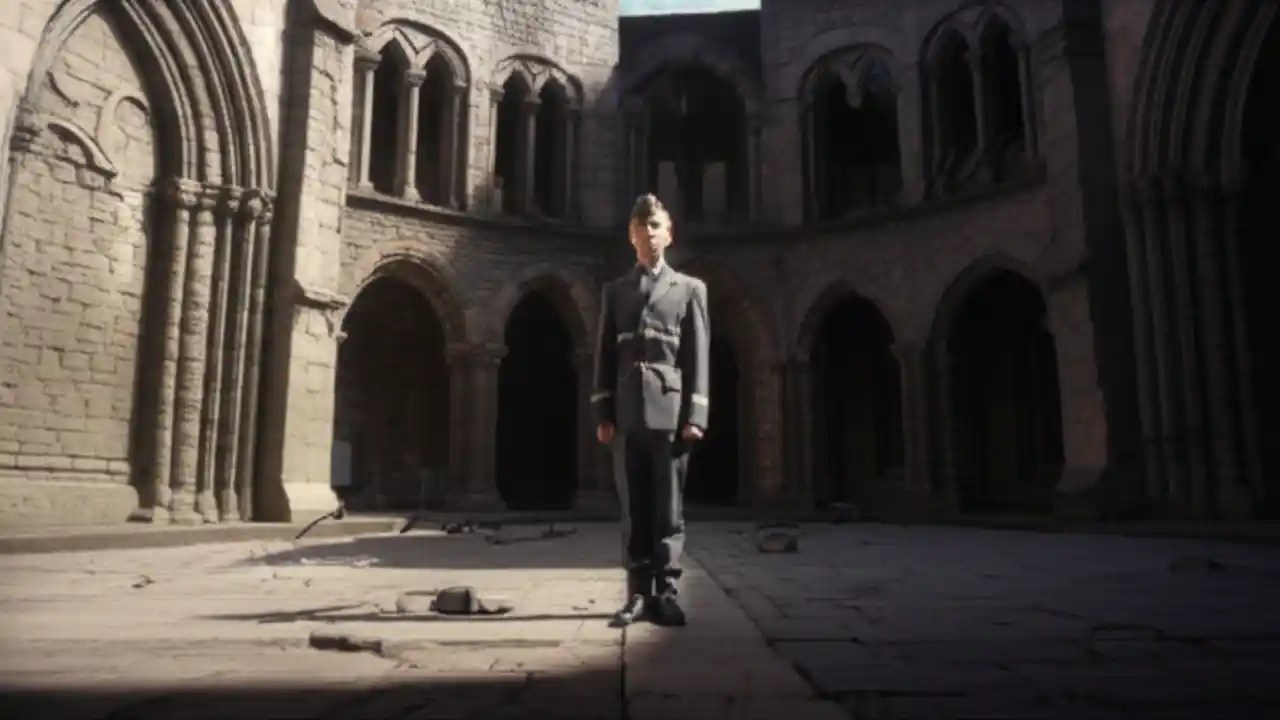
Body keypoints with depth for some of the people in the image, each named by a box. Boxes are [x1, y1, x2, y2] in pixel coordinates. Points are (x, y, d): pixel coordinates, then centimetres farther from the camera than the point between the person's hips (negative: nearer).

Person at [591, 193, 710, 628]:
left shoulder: (690, 289, 11)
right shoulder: (614, 291, 16)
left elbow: (699, 357, 3)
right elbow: (605, 355, 11)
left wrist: (695, 416, -6)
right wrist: (602, 413, 2)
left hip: (670, 411, -2)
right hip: (626, 413, 2)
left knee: (669, 507, 0)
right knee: (634, 507, 3)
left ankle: (666, 594, 6)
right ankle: (638, 594, 9)